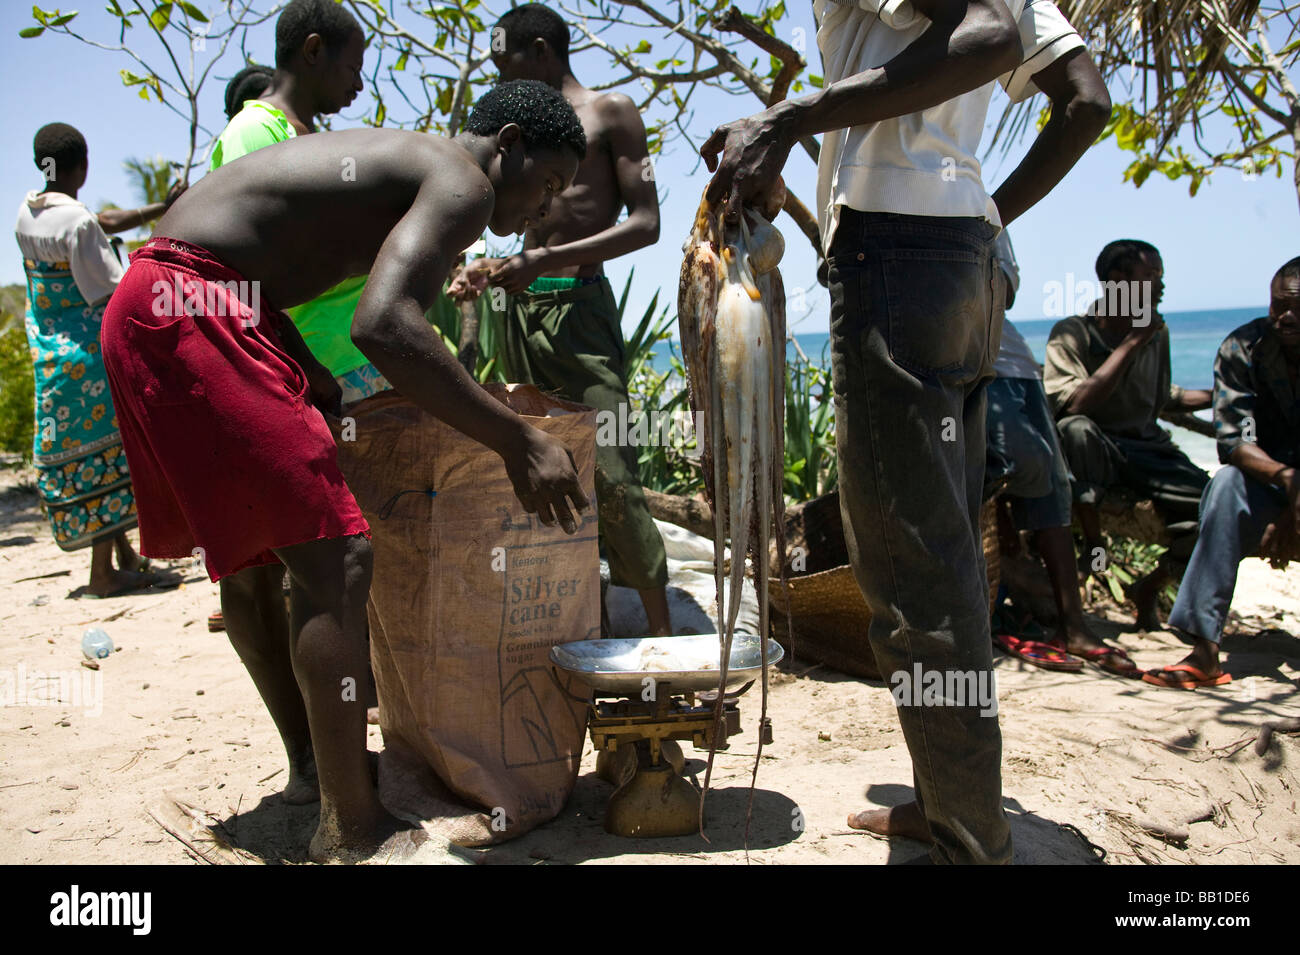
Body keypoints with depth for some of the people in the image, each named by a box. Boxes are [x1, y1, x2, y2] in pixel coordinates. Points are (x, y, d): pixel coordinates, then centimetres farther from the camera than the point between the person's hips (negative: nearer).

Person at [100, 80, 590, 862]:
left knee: (260, 550, 18)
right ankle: (353, 830, -6)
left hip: (155, 310, 11)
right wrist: (516, 440, -27)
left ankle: (312, 757, 34)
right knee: (337, 555, -13)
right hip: (190, 308, -11)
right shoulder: (460, 183, -10)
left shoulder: (402, 167, 21)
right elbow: (383, 325, -29)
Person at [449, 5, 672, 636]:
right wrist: (494, 270, 8)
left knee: (610, 476, -15)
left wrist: (545, 261, -16)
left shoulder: (610, 112, 2)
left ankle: (661, 630, -8)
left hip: (579, 304, -7)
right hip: (522, 308, 7)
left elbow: (645, 224, -8)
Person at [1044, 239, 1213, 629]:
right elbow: (1075, 405, -27)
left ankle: (1150, 587, 7)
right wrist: (1130, 343, -20)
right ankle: (1094, 541, -23)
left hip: (1147, 449, 6)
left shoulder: (1157, 334, 10)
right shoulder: (1071, 333, -10)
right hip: (1091, 453, -5)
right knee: (1077, 429, -40)